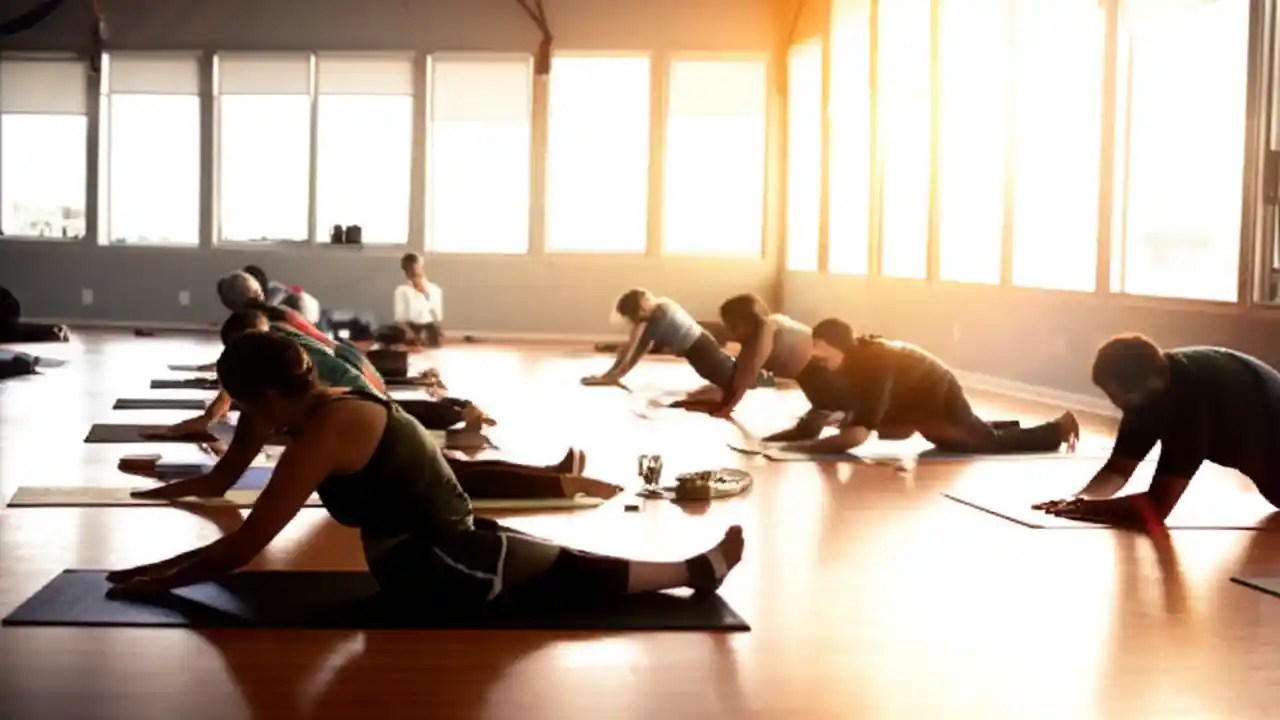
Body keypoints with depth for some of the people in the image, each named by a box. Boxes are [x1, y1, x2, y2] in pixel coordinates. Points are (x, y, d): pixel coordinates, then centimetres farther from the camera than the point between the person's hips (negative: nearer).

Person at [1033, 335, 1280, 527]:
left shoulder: (1189, 396, -43)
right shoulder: (1147, 385, -18)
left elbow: (1157, 508, -45)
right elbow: (1118, 469, -13)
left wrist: (1088, 509, -37)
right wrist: (1079, 500, -32)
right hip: (1259, 451, 8)